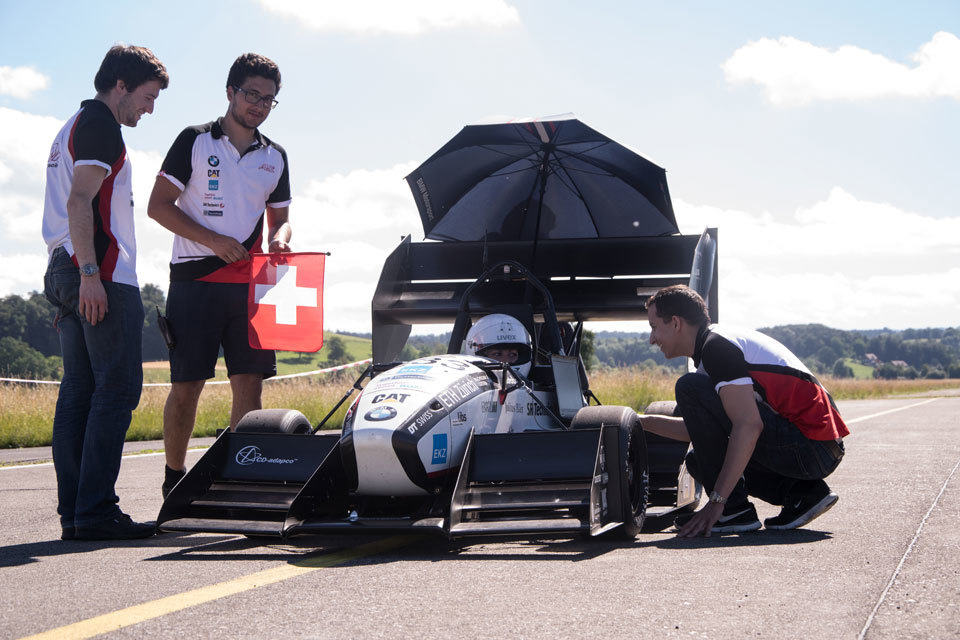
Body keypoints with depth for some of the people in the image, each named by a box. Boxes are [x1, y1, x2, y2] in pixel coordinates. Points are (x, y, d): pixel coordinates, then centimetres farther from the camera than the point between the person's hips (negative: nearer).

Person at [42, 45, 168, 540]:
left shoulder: (71, 129, 26)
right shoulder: (100, 126, -6)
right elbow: (80, 201, -17)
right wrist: (89, 273, -23)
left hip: (65, 272, 10)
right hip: (104, 275, -10)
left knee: (79, 392, 7)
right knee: (117, 389, -10)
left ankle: (72, 512, 6)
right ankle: (95, 511, -13)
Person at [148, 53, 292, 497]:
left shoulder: (274, 157, 17)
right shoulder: (195, 141, 3)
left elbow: (280, 219, 21)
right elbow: (159, 205, -2)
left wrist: (278, 241, -4)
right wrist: (214, 241, -12)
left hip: (250, 284, 4)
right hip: (195, 281, -4)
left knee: (249, 382, -2)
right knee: (186, 386, -3)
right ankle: (174, 478, 12)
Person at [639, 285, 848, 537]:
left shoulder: (716, 345, -12)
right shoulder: (717, 342, 19)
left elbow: (749, 426, -24)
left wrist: (717, 501, -24)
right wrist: (642, 422, 29)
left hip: (809, 447, -10)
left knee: (691, 388, -13)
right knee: (699, 460, 19)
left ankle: (735, 509, -11)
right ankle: (800, 493, 8)